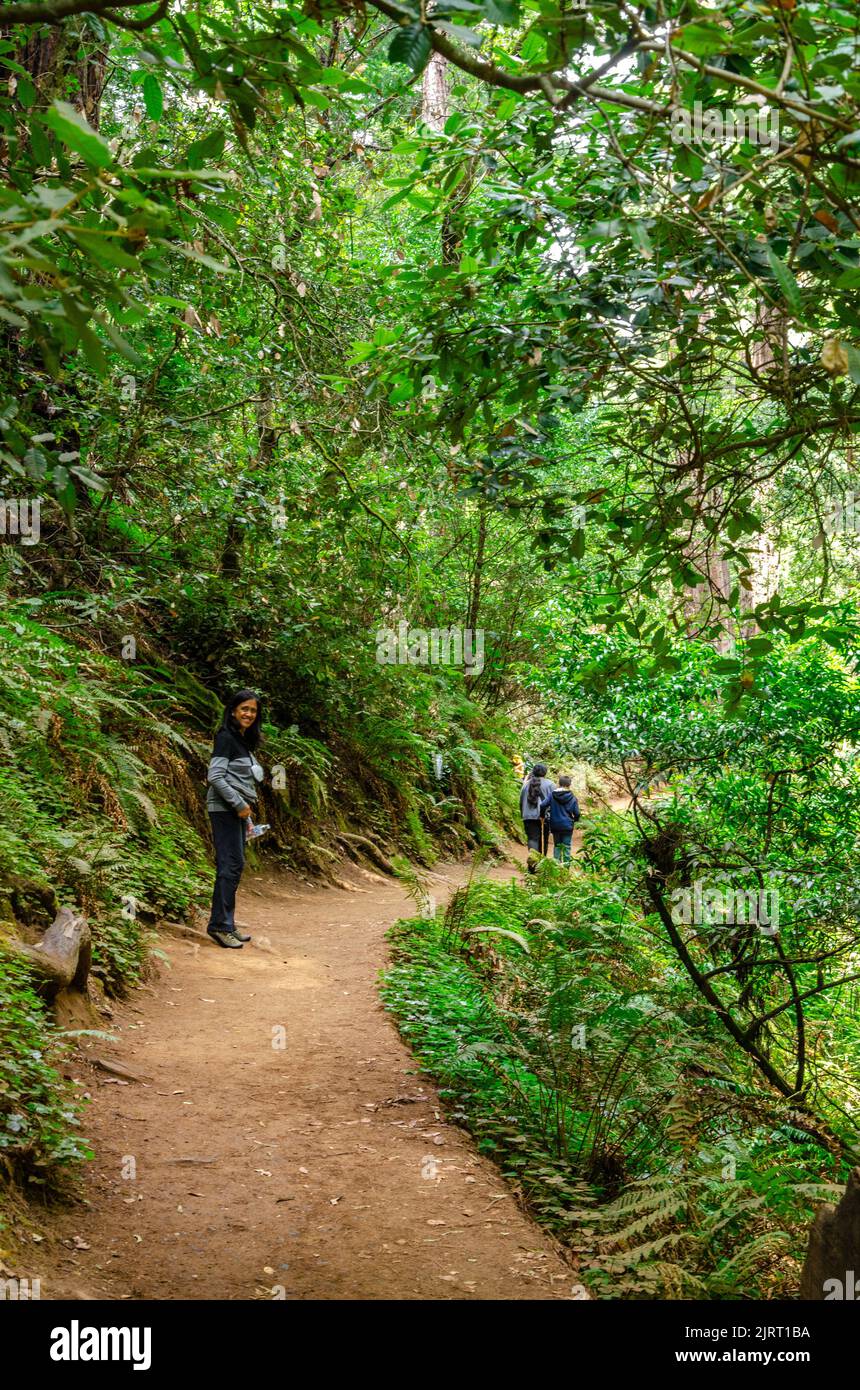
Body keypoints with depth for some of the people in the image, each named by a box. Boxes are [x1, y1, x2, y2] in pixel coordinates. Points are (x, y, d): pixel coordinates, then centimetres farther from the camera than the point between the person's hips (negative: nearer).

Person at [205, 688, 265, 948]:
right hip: (224, 809, -9)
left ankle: (226, 925, 13)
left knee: (234, 866, 8)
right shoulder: (225, 737, -9)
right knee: (231, 865, -12)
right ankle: (220, 925, -10)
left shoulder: (245, 741, 17)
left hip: (238, 810, 9)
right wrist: (239, 804, -15)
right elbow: (215, 776, -17)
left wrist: (247, 816, 19)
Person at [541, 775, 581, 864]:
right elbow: (576, 813, 0)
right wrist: (574, 820, 22)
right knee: (566, 847, 6)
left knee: (557, 845, 13)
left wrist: (543, 815, 4)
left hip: (555, 825, 1)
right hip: (567, 826, -1)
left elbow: (542, 805, -15)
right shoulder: (572, 798, -4)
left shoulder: (552, 795, -5)